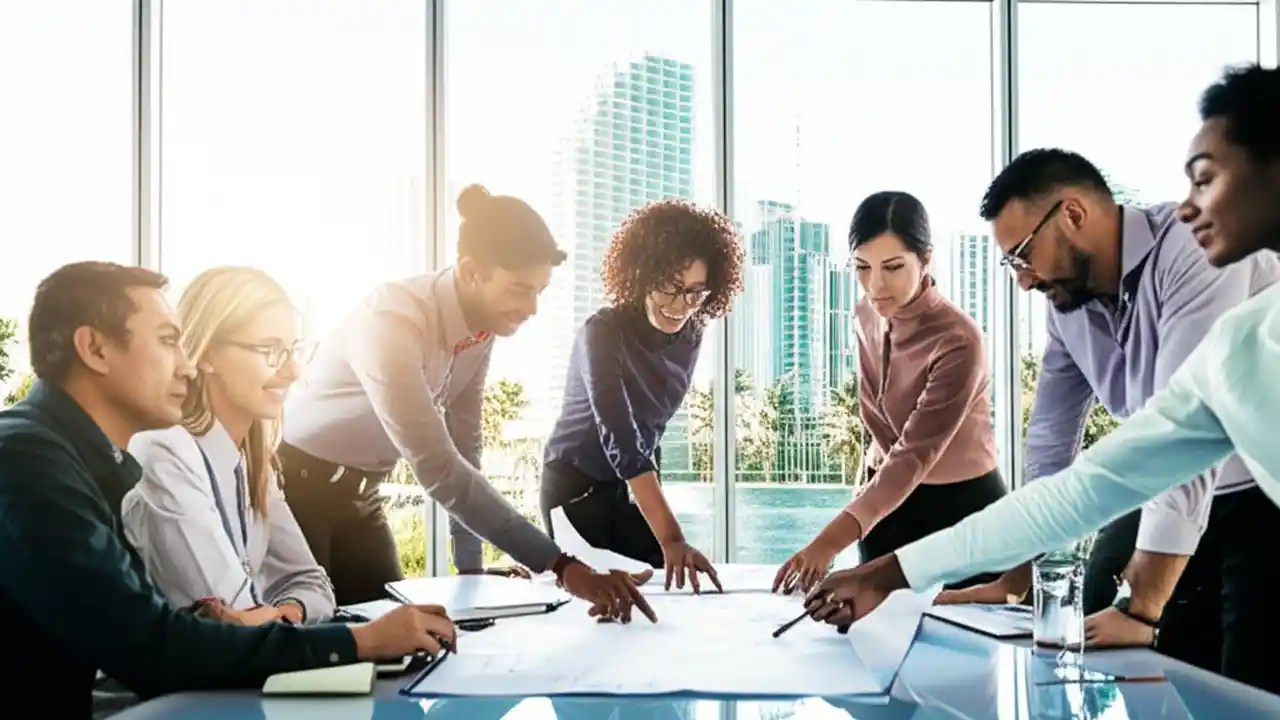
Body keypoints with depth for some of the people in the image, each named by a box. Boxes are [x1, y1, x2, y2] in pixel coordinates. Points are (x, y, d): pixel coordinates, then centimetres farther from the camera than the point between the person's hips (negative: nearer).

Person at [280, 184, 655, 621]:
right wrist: (561, 566, -40)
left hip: (359, 491, 7)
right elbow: (438, 470, -37)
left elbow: (463, 447, 3)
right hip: (294, 482, -7)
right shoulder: (393, 322, -31)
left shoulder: (483, 324, -8)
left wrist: (470, 564, 3)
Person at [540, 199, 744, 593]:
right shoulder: (603, 333, -27)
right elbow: (619, 439, -37)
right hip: (577, 484, -6)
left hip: (633, 484, 6)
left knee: (666, 585, -1)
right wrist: (670, 538, -45)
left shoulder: (690, 337, -7)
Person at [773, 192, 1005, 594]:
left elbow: (914, 455, -33)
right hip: (890, 499, 6)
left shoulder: (958, 342, -26)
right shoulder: (868, 315, -5)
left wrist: (829, 542, -42)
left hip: (961, 507, -6)